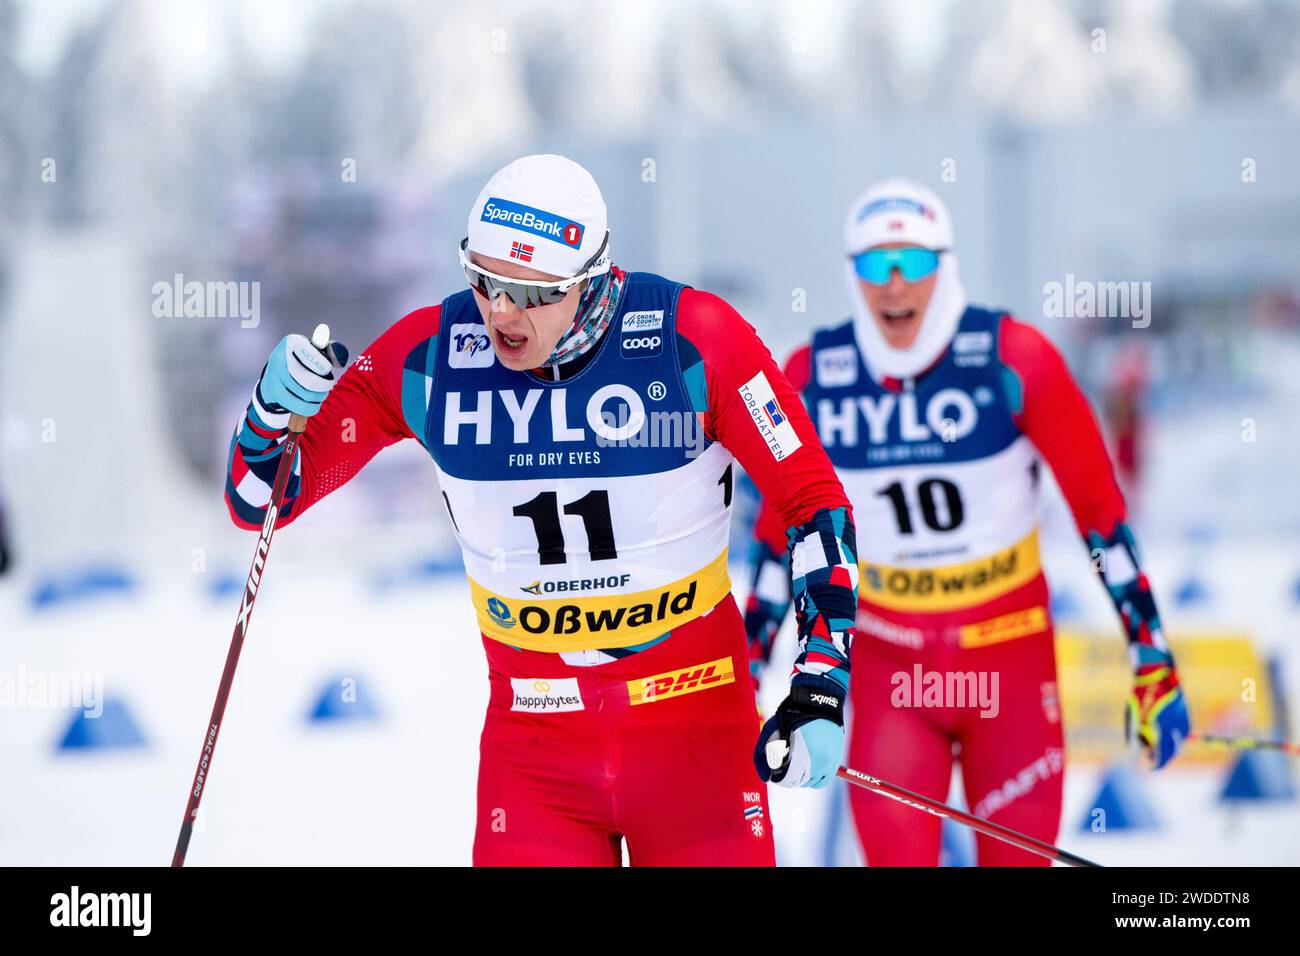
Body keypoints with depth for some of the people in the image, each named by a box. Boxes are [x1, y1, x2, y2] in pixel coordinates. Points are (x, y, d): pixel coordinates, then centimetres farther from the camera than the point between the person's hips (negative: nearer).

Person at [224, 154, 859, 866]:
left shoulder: (693, 338, -13)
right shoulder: (428, 354, -8)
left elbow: (811, 499, -6)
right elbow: (260, 500, 1)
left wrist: (819, 693, -14)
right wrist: (275, 407, -22)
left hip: (697, 721, -1)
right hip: (536, 730, 1)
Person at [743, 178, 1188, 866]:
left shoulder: (1015, 362, -13)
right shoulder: (811, 379, -6)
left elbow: (1099, 511, -6)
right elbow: (781, 532, 7)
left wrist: (1153, 664, -5)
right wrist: (744, 674, 9)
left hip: (1011, 654, -1)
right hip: (887, 663, 1)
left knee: (1018, 857, 2)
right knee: (894, 855, -12)